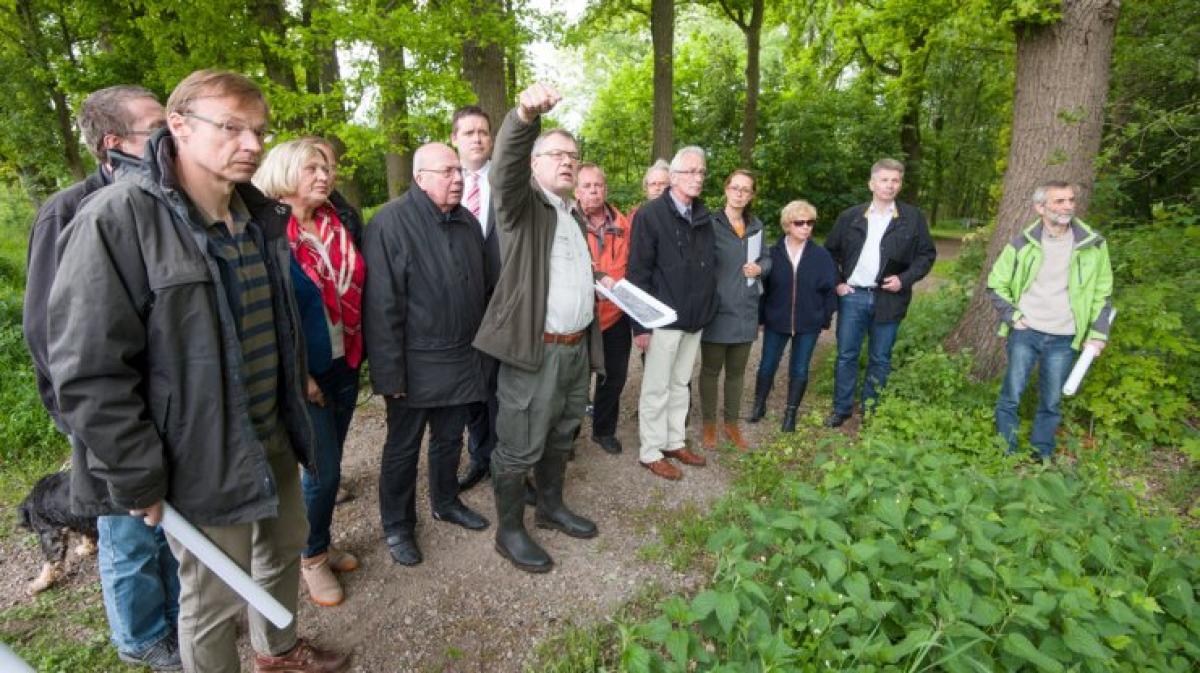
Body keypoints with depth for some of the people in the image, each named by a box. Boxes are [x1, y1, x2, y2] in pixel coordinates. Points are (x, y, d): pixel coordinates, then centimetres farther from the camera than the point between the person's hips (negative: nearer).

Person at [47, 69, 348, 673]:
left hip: (276, 436, 7)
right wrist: (137, 480, -15)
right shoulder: (117, 219, -19)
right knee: (215, 600, 12)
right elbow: (90, 372, -19)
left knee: (285, 549, 25)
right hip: (202, 460, -7)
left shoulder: (263, 216, 4)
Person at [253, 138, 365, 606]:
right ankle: (312, 559, 25)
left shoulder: (341, 225, 5)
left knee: (329, 463, 16)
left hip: (345, 365, 6)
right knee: (324, 470, 1)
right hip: (303, 374, -5)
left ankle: (321, 544, 36)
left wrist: (355, 352, 7)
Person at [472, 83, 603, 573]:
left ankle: (551, 507, 38)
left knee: (560, 438, 20)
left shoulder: (574, 219, 20)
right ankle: (509, 532, 20)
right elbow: (506, 165, -26)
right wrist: (525, 116, -43)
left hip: (577, 348, 8)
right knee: (520, 447, 3)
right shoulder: (522, 204, -3)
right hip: (534, 349, -8)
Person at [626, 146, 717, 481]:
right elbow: (638, 272, -12)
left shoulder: (703, 216, 9)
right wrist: (640, 324, -15)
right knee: (656, 388, 4)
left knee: (681, 384, 17)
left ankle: (675, 442, 31)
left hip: (695, 317, 6)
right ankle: (651, 452, 17)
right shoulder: (650, 214, -10)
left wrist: (707, 309, 9)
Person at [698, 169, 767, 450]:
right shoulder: (711, 224, -10)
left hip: (745, 310, 5)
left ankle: (732, 424, 29)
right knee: (711, 369, 8)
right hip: (716, 309, -5)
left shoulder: (756, 226, 8)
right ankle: (709, 425, 23)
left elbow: (766, 257, 18)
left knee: (737, 370, 14)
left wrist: (759, 267, -4)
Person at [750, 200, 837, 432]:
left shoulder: (821, 255, -4)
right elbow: (762, 287, -1)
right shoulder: (773, 253, -5)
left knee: (799, 369, 9)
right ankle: (759, 405, 30)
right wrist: (760, 317, 0)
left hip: (808, 324, 0)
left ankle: (790, 413, 24)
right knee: (767, 366, 9)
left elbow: (830, 288, 0)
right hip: (776, 322, 0)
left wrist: (826, 318, -1)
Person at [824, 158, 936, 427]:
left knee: (880, 359, 9)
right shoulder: (850, 216, 3)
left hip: (889, 299, 0)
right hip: (853, 296, 0)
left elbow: (927, 254, 4)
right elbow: (831, 251, 10)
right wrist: (836, 282, 0)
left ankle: (870, 410, 23)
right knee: (846, 355, 6)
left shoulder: (913, 217, 1)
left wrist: (905, 279, -9)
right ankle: (842, 408, 19)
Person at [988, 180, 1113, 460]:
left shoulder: (1093, 244, 0)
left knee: (1051, 403, 9)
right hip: (1025, 333, -1)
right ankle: (1005, 456, 15)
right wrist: (1012, 316, -5)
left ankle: (1042, 458, 23)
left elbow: (1103, 293, 7)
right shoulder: (1022, 243, -3)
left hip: (1063, 340, 1)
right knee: (1011, 396, 2)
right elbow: (996, 284, 6)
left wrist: (1098, 334, 2)